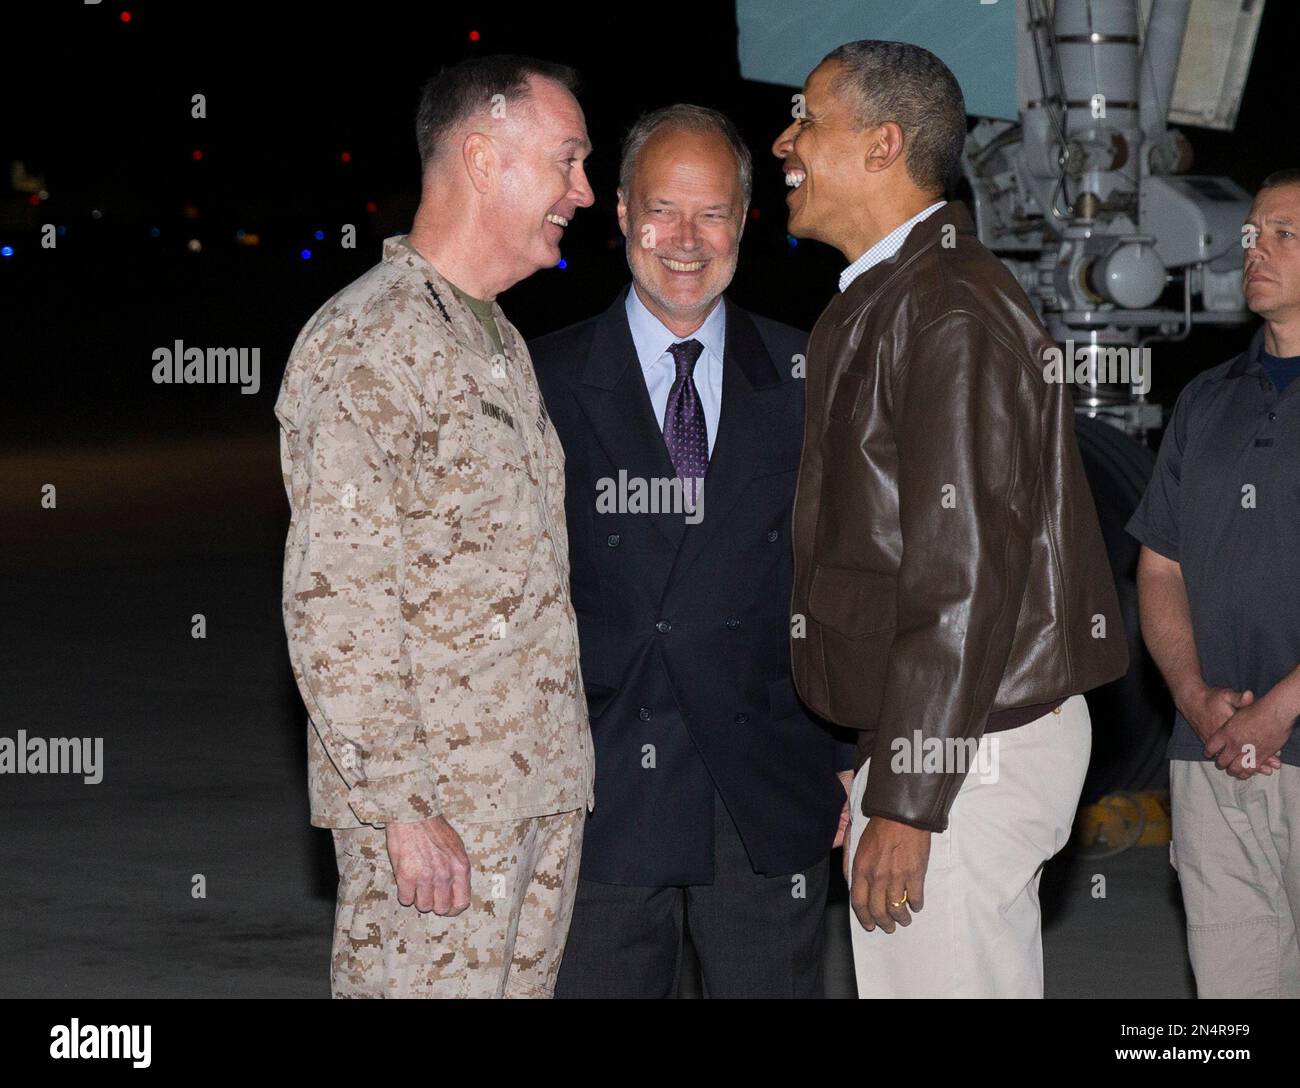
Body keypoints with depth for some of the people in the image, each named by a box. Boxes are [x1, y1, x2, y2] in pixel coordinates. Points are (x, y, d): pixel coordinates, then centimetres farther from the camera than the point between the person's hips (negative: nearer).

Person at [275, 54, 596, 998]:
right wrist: (402, 807, -21)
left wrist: (563, 771, 16)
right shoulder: (366, 345, -12)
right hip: (437, 810, -9)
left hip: (540, 791, 9)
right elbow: (334, 608, -18)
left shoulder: (501, 344, 18)